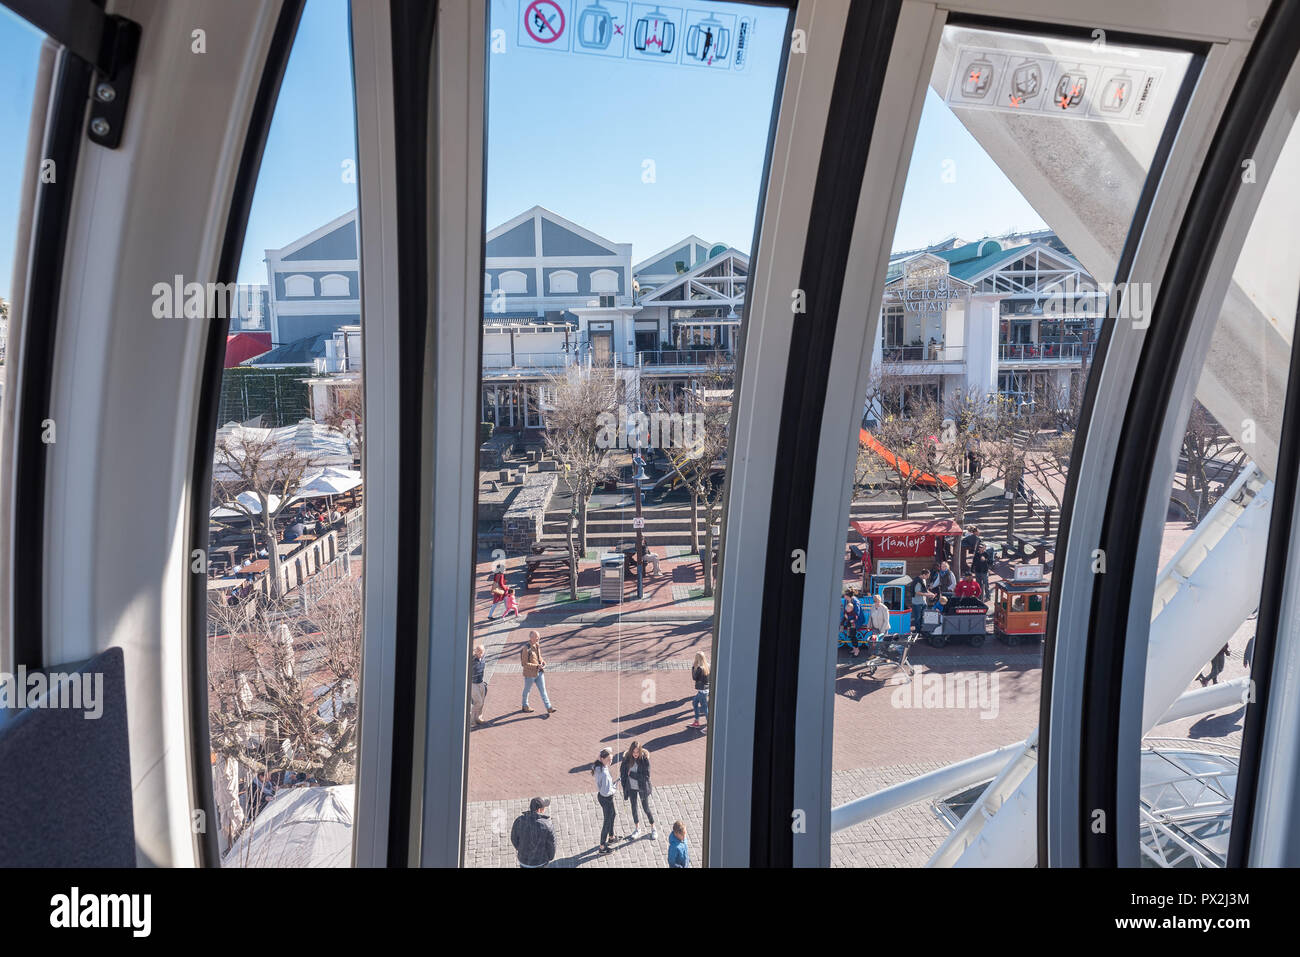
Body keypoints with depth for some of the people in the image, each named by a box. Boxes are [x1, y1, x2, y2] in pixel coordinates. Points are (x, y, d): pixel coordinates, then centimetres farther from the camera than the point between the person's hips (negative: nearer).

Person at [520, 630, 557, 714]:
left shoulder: (537, 645, 0)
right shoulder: (527, 648, -24)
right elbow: (524, 663, -23)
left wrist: (543, 661, -3)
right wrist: (537, 666, -26)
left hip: (539, 672, 6)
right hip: (530, 674, -6)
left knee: (543, 690, 6)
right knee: (527, 690, 15)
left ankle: (548, 708, 8)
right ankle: (524, 706, 36)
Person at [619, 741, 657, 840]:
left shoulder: (645, 759, -21)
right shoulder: (627, 758, -12)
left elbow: (646, 775, -22)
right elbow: (623, 772, -3)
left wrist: (631, 774, -23)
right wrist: (624, 786, -7)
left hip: (642, 787, -3)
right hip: (631, 788, 3)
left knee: (646, 808, 10)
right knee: (634, 808, 16)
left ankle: (653, 828, 31)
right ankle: (637, 829, 36)